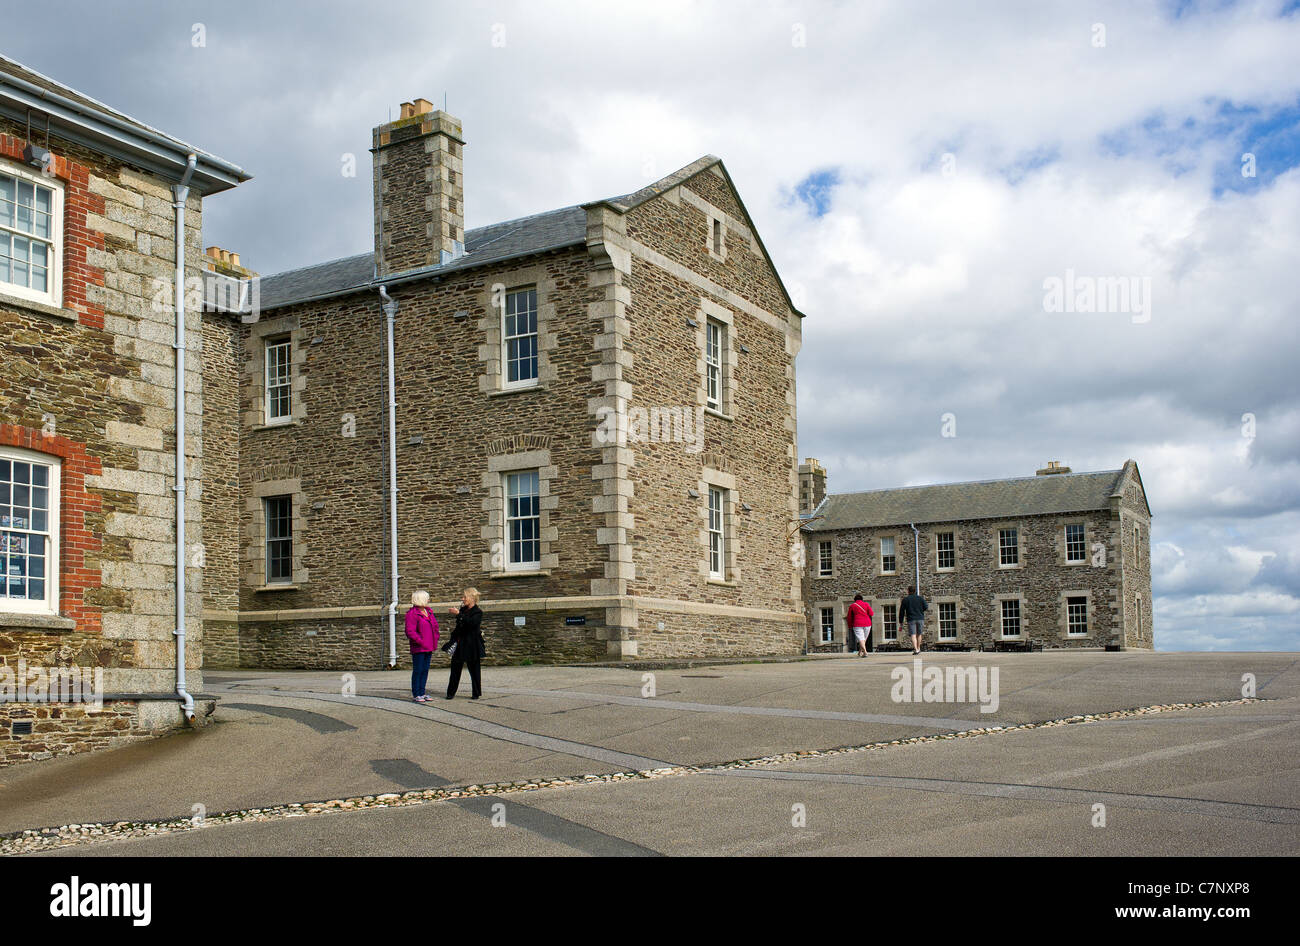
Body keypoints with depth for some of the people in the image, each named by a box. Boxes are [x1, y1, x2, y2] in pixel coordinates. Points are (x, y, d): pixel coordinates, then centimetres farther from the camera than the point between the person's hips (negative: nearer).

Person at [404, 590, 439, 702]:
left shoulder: (428, 611, 14)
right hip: (418, 648, -8)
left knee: (425, 670, 11)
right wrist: (421, 642, -19)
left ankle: (421, 693, 18)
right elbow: (410, 631, -18)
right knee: (418, 671, -3)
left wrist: (435, 641, 12)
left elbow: (435, 626, 23)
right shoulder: (412, 614, -12)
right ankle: (416, 695, 3)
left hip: (428, 647, 8)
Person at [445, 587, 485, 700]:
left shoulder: (477, 612, -8)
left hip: (471, 645, -6)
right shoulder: (463, 609, 13)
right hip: (459, 643, 6)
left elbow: (472, 623, -27)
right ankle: (451, 692, 9)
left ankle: (476, 693, 9)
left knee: (474, 669, 1)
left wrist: (459, 614, -26)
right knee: (455, 668, 4)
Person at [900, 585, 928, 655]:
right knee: (919, 634, 16)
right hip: (920, 618, 2)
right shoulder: (920, 598, 8)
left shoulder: (905, 600, 5)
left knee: (913, 635, -6)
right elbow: (926, 607, 3)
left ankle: (916, 649, -21)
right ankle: (918, 648, 25)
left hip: (911, 619, -2)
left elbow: (901, 612, 5)